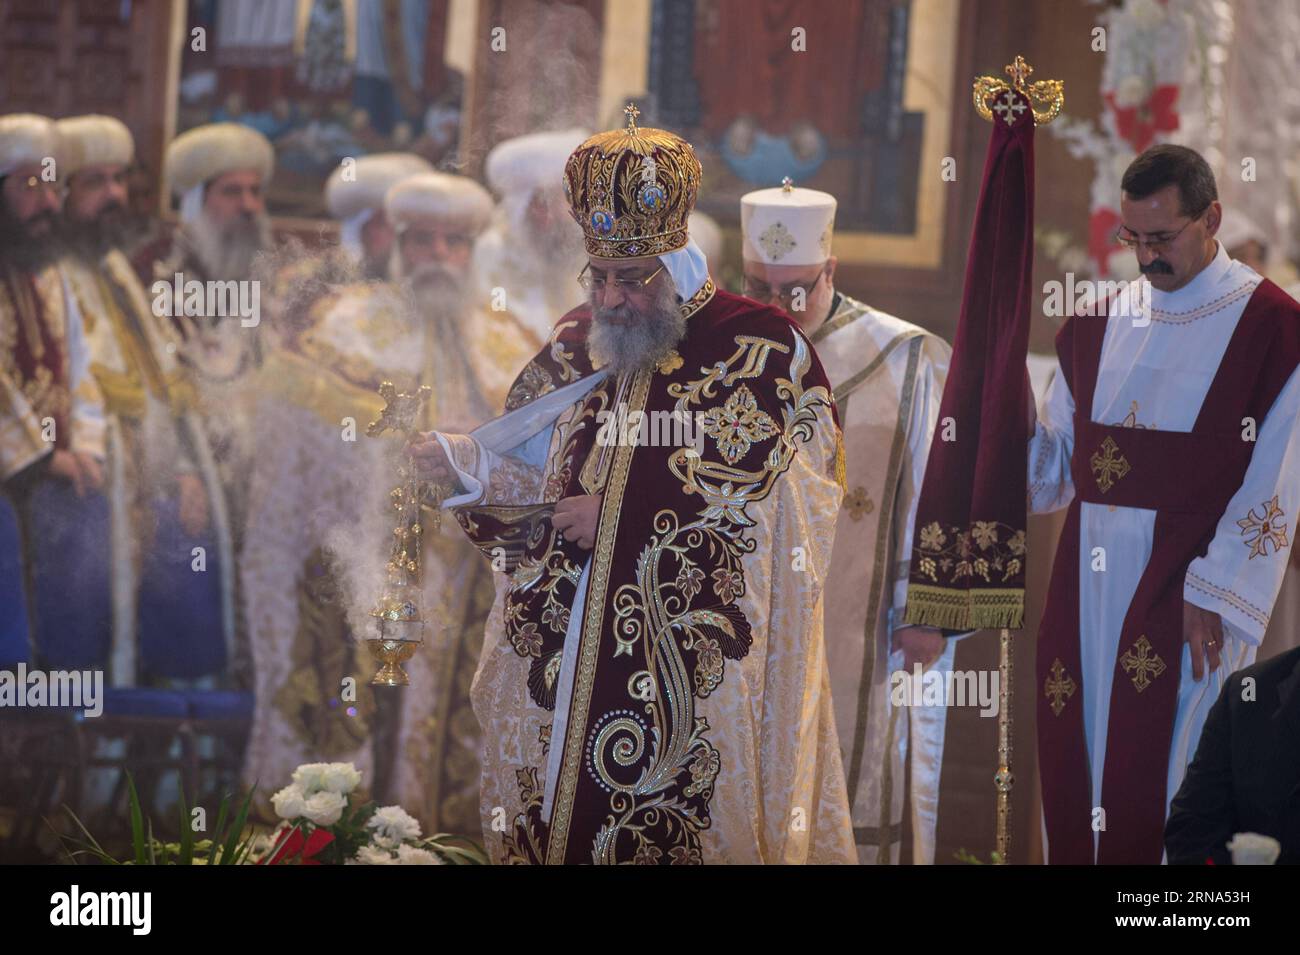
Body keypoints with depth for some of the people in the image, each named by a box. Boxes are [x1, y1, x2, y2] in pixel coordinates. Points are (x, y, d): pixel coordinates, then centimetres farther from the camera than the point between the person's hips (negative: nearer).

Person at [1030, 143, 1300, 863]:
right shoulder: (1101, 324, 12)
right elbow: (1058, 466, 13)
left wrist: (1211, 598, -14)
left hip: (1187, 595, -5)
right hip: (1089, 593, 5)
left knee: (1158, 789, -6)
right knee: (1076, 773, 6)